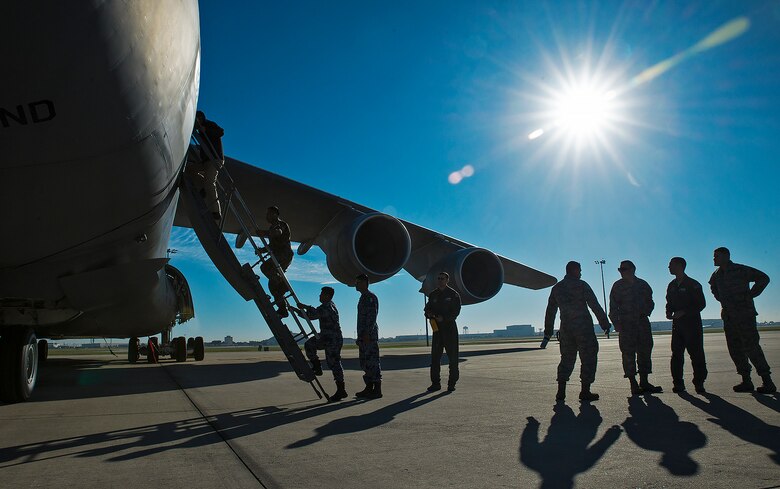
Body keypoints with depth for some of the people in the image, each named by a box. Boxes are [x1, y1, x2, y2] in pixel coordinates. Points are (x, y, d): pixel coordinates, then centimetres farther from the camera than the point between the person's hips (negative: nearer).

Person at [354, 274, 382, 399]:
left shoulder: (371, 297, -9)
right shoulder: (363, 298, 20)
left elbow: (372, 316, -17)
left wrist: (367, 333, -23)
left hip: (370, 334, -10)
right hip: (363, 335, 10)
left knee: (372, 361, -9)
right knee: (365, 362, 10)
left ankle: (377, 390, -7)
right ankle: (369, 388, 15)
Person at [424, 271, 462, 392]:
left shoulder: (453, 294, 0)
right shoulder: (433, 295, 13)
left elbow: (456, 311, -8)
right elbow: (427, 309, 13)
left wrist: (444, 318, -19)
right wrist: (429, 313, -11)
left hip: (450, 327, -4)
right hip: (437, 328, 4)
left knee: (452, 356, -1)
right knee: (435, 356, 1)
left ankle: (452, 383, 7)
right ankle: (436, 383, 7)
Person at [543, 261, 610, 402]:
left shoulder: (556, 288, 11)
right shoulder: (581, 285, -3)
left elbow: (550, 311, 13)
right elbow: (595, 306, -7)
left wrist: (548, 333, 17)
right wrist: (605, 323, -2)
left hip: (566, 328, 5)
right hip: (583, 327, -5)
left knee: (566, 359, 12)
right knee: (588, 358, 2)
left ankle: (561, 391, 7)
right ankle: (585, 391, 0)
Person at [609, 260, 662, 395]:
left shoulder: (642, 284, 10)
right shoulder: (618, 286, 1)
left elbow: (650, 302, 18)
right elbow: (613, 307, -1)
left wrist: (645, 313, -1)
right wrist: (616, 323, -11)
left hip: (642, 322, 4)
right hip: (626, 324, -3)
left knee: (645, 351, 5)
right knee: (628, 354, -4)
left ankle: (644, 382, 14)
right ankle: (633, 384, 2)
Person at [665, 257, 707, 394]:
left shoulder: (693, 284, -6)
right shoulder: (671, 286, 14)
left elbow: (701, 304, -8)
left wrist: (684, 312, -17)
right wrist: (669, 312, 0)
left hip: (692, 322, -5)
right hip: (677, 323, 6)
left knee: (696, 354, -4)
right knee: (676, 354, 2)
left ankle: (699, 383, 3)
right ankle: (678, 383, 6)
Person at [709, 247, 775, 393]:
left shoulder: (741, 270, -7)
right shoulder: (716, 276, 13)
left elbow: (763, 278, -9)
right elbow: (714, 288, 34)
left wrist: (750, 295, -10)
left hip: (745, 315, -7)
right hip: (728, 316, 7)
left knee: (751, 347, -10)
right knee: (735, 350, 5)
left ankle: (767, 382, -5)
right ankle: (746, 381, 10)